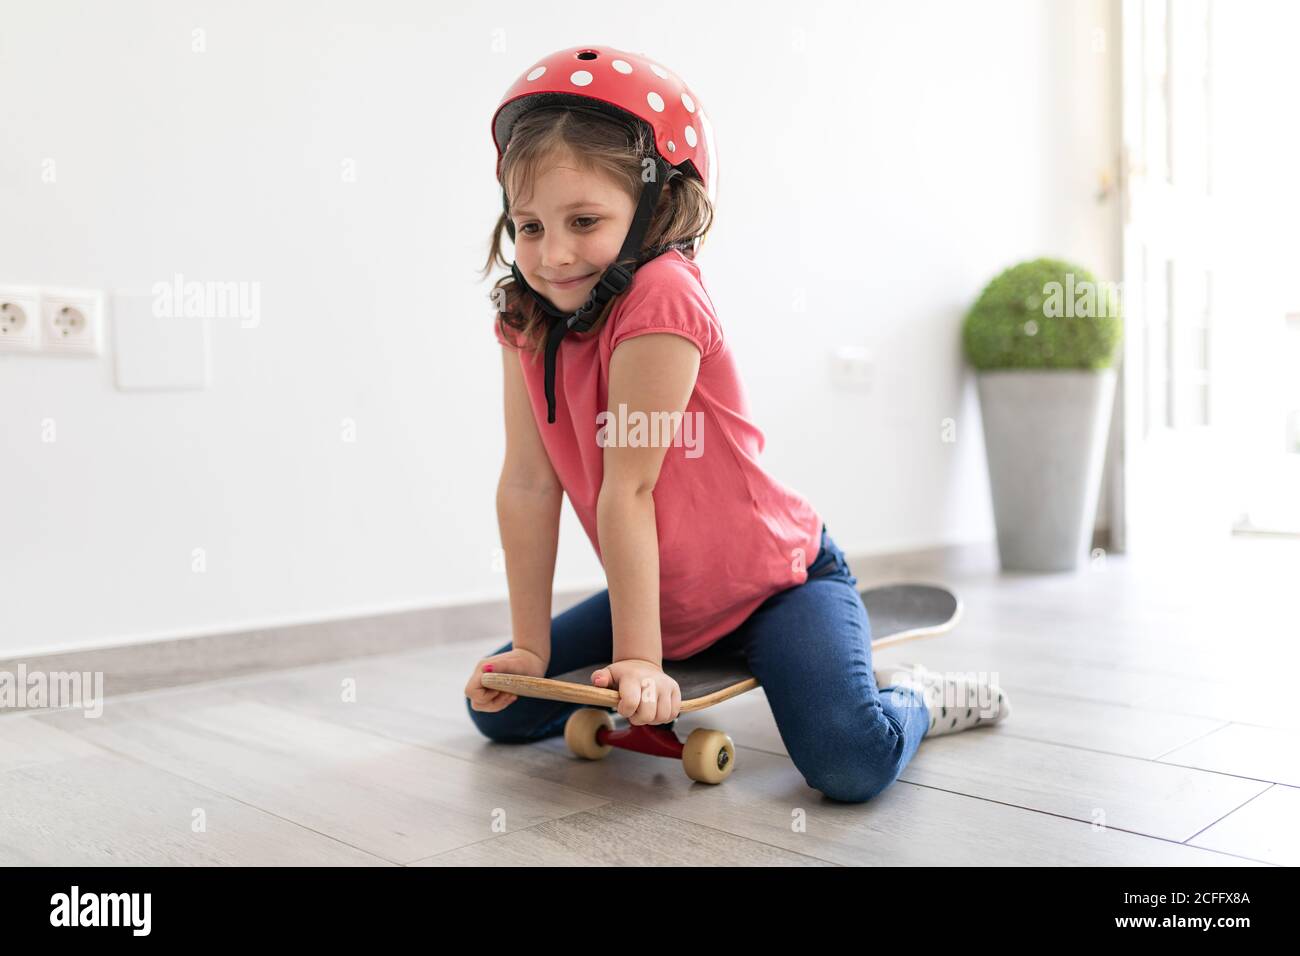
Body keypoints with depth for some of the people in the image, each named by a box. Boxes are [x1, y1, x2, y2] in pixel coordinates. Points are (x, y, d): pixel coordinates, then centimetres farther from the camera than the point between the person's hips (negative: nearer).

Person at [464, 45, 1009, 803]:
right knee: (500, 707, 8)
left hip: (778, 584, -6)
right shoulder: (526, 316, -6)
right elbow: (528, 486, -11)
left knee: (848, 762, -27)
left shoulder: (659, 294, -27)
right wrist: (530, 649, -10)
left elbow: (627, 490, -29)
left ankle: (914, 698, 10)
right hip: (665, 596, 7)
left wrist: (639, 659, -22)